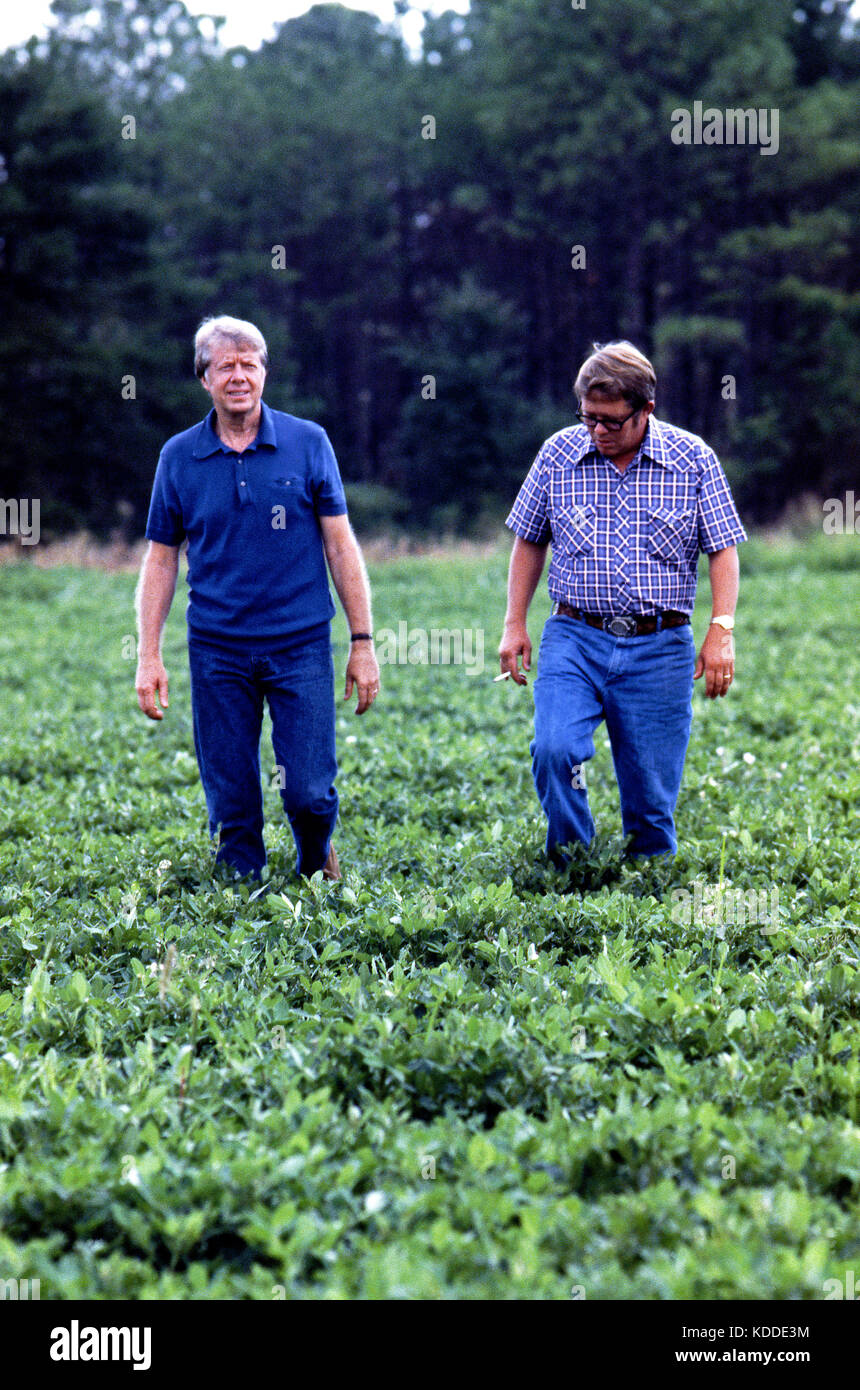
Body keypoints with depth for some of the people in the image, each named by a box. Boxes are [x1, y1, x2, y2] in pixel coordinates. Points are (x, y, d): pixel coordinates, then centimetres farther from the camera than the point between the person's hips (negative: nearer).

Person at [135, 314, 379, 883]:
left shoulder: (308, 442, 1)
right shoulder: (179, 456, 4)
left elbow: (340, 543, 2)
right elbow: (161, 559, 9)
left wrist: (363, 643, -2)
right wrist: (149, 655, 2)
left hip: (300, 644, -1)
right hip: (218, 650, 1)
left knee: (309, 792, -4)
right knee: (231, 805, 3)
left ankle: (318, 860, 28)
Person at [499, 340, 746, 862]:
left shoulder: (693, 458, 0)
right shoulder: (559, 454, 4)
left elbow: (724, 549, 2)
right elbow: (529, 541, 14)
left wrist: (722, 630, -8)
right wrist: (515, 624, 10)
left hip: (660, 648, 0)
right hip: (575, 638, 1)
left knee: (653, 794, 1)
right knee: (555, 751, -23)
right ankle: (571, 867, -5)